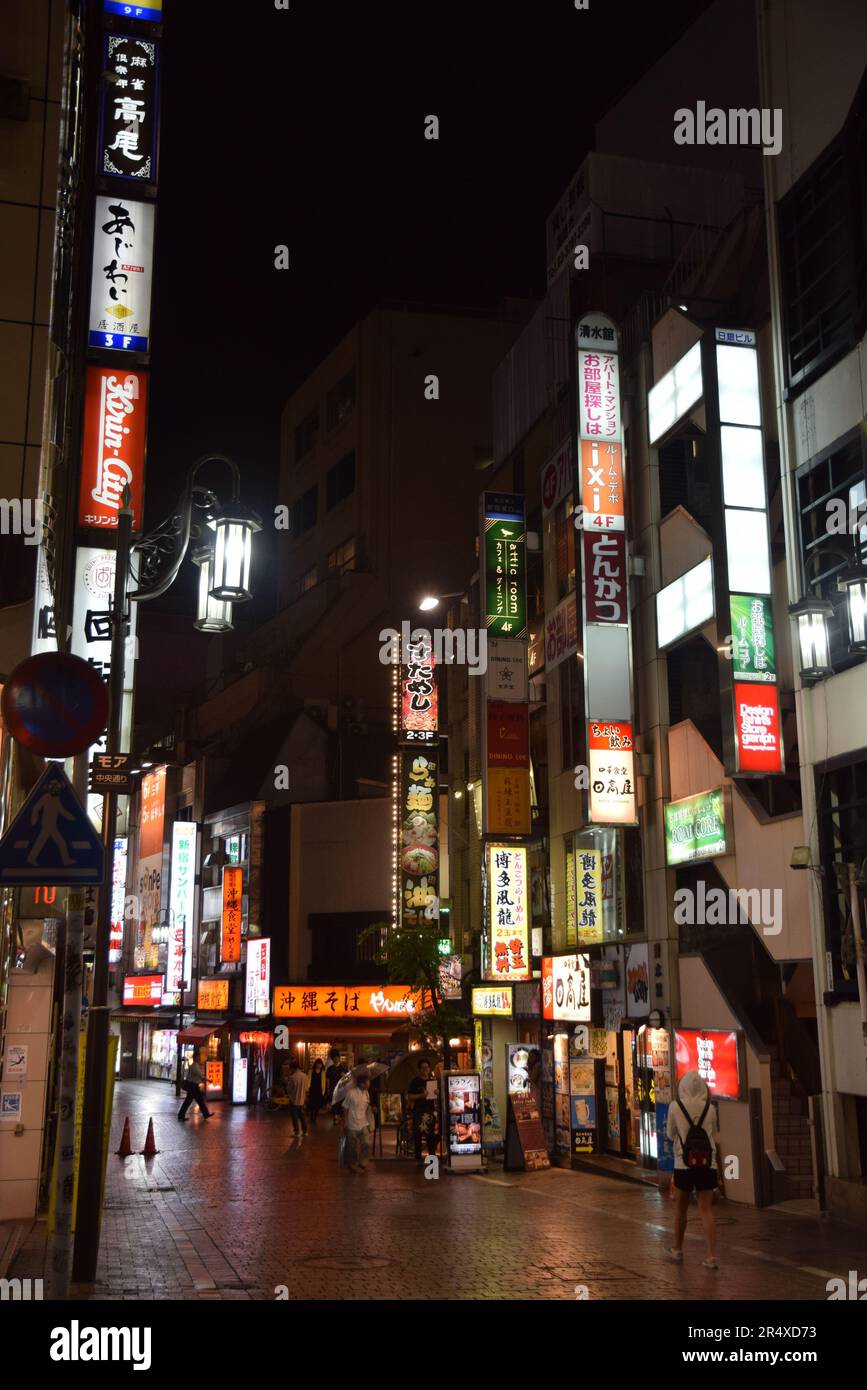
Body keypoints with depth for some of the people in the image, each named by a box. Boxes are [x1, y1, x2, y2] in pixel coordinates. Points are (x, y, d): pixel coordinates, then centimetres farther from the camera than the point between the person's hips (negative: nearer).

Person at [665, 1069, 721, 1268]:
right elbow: (714, 1134, 11)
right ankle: (712, 1256, -7)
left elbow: (670, 1134, 6)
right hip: (707, 1164, 1)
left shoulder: (675, 1107, -7)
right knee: (706, 1209, 2)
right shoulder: (710, 1108, -1)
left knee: (680, 1208, 15)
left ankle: (677, 1249, 30)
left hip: (684, 1164, -1)